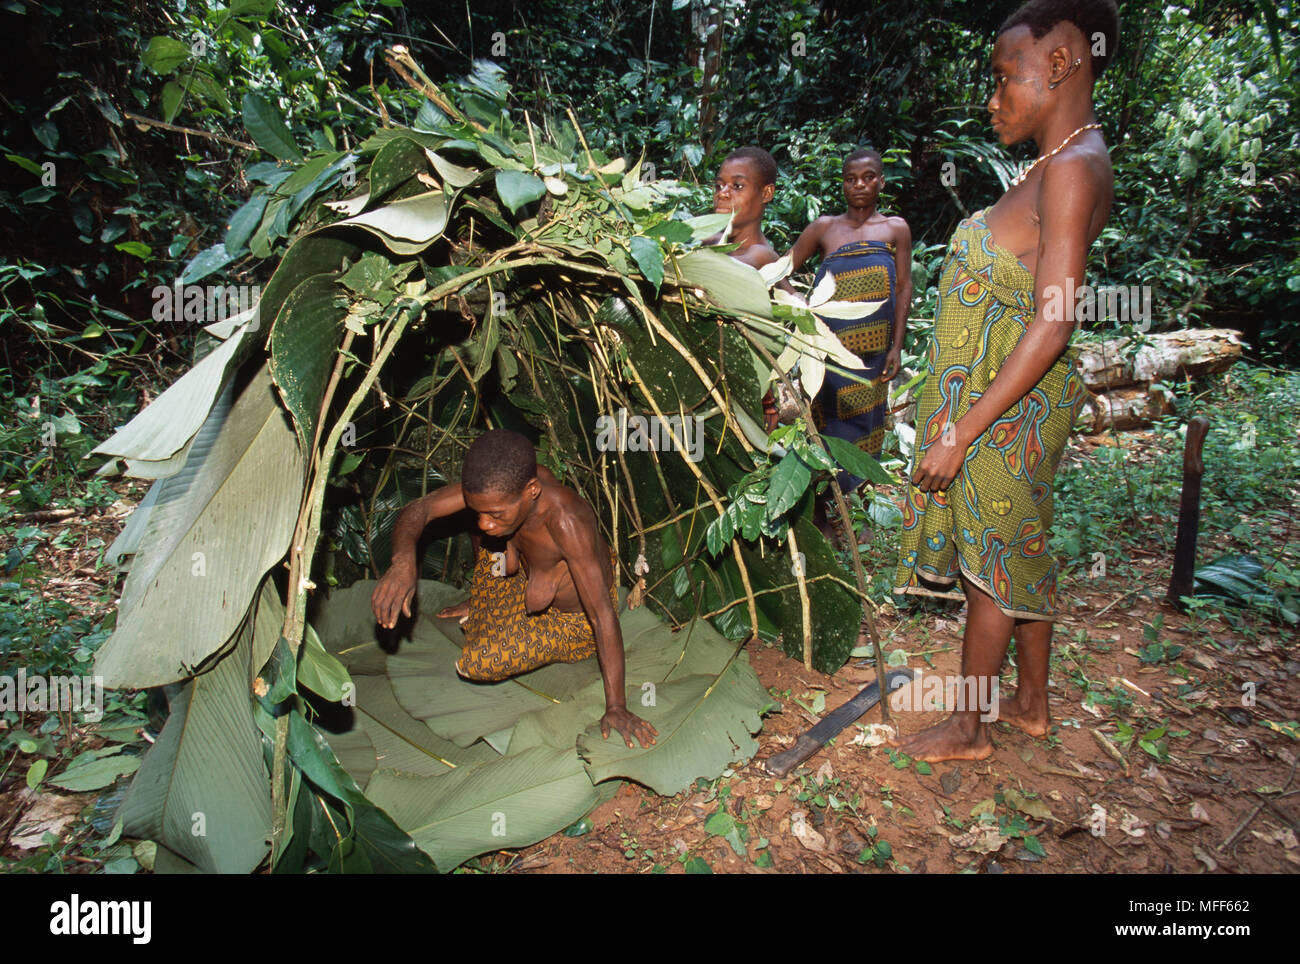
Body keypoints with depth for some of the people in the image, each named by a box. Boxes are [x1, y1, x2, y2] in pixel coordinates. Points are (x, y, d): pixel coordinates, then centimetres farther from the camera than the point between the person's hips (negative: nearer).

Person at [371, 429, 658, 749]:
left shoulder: (567, 523, -43)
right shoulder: (508, 483, -24)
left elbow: (603, 615, -38)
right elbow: (419, 509, -20)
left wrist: (616, 707, -35)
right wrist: (404, 559, -42)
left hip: (575, 619, -6)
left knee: (475, 664, -19)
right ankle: (482, 605, 27)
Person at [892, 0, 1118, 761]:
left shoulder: (1073, 169, -19)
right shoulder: (1060, 165, 10)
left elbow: (1052, 326, -25)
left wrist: (961, 431, -25)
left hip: (1007, 400, -9)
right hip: (1009, 393, 9)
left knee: (989, 564, 4)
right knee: (1020, 551, 18)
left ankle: (971, 728, 23)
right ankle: (1033, 704, 37)